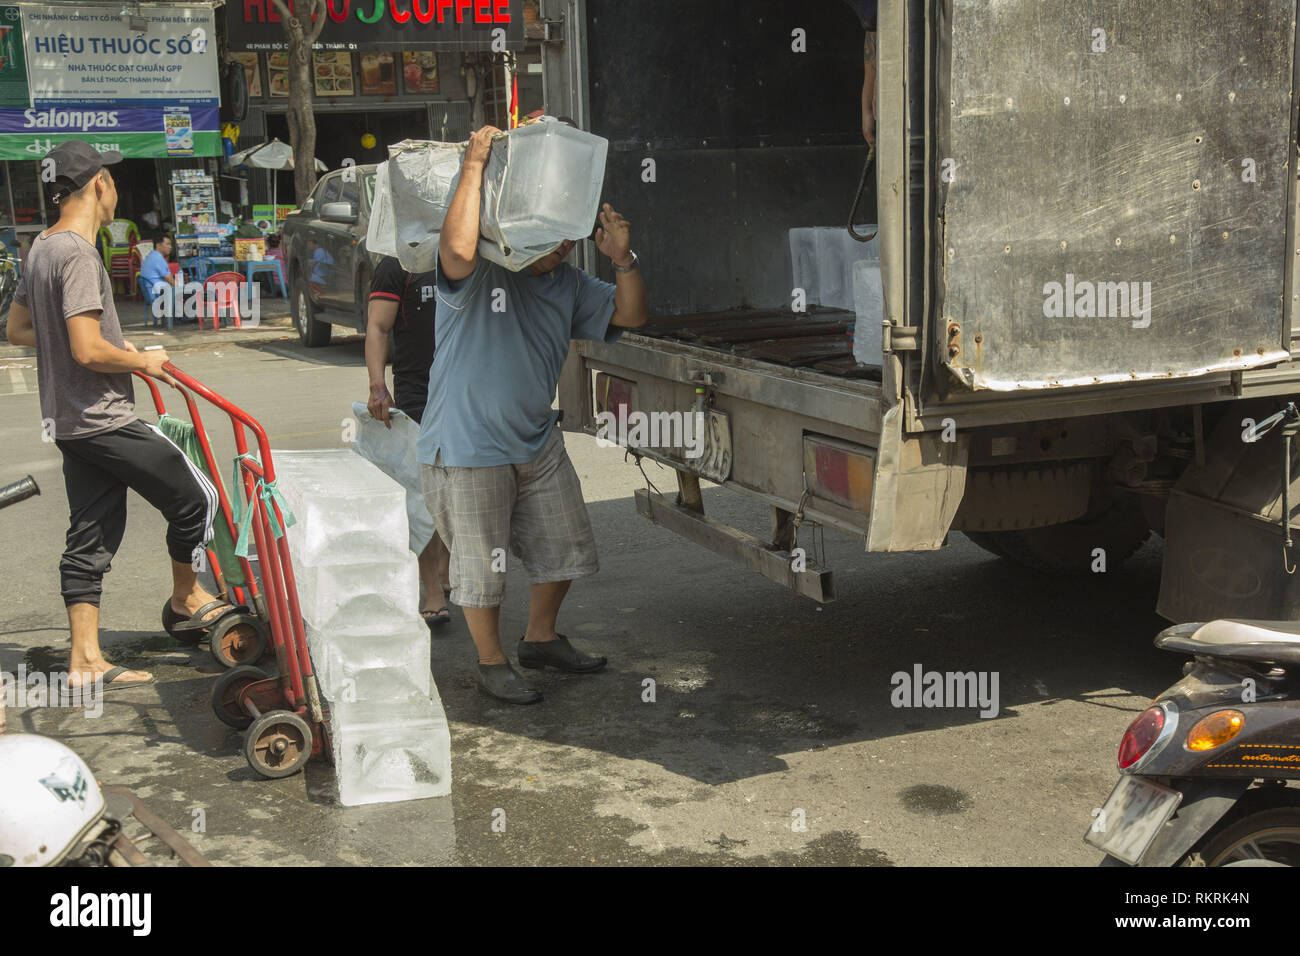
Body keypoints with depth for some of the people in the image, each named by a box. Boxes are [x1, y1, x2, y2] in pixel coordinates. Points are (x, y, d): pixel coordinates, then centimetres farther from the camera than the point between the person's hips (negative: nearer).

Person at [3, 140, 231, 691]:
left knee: (91, 536, 10)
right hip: (105, 420, -10)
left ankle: (85, 658, 13)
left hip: (70, 421, 10)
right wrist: (143, 362, -7)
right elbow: (88, 351, -25)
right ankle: (185, 599, 23)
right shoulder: (78, 254, -18)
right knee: (195, 497, 5)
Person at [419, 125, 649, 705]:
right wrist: (474, 165, -34)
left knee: (564, 547, 18)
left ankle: (541, 639, 39)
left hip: (538, 444, 8)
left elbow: (630, 316, 8)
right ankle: (492, 663, 24)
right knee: (481, 566, 4)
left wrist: (623, 260, -9)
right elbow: (459, 248, -41)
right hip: (467, 452, -7)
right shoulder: (479, 273, -17)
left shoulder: (566, 284, 6)